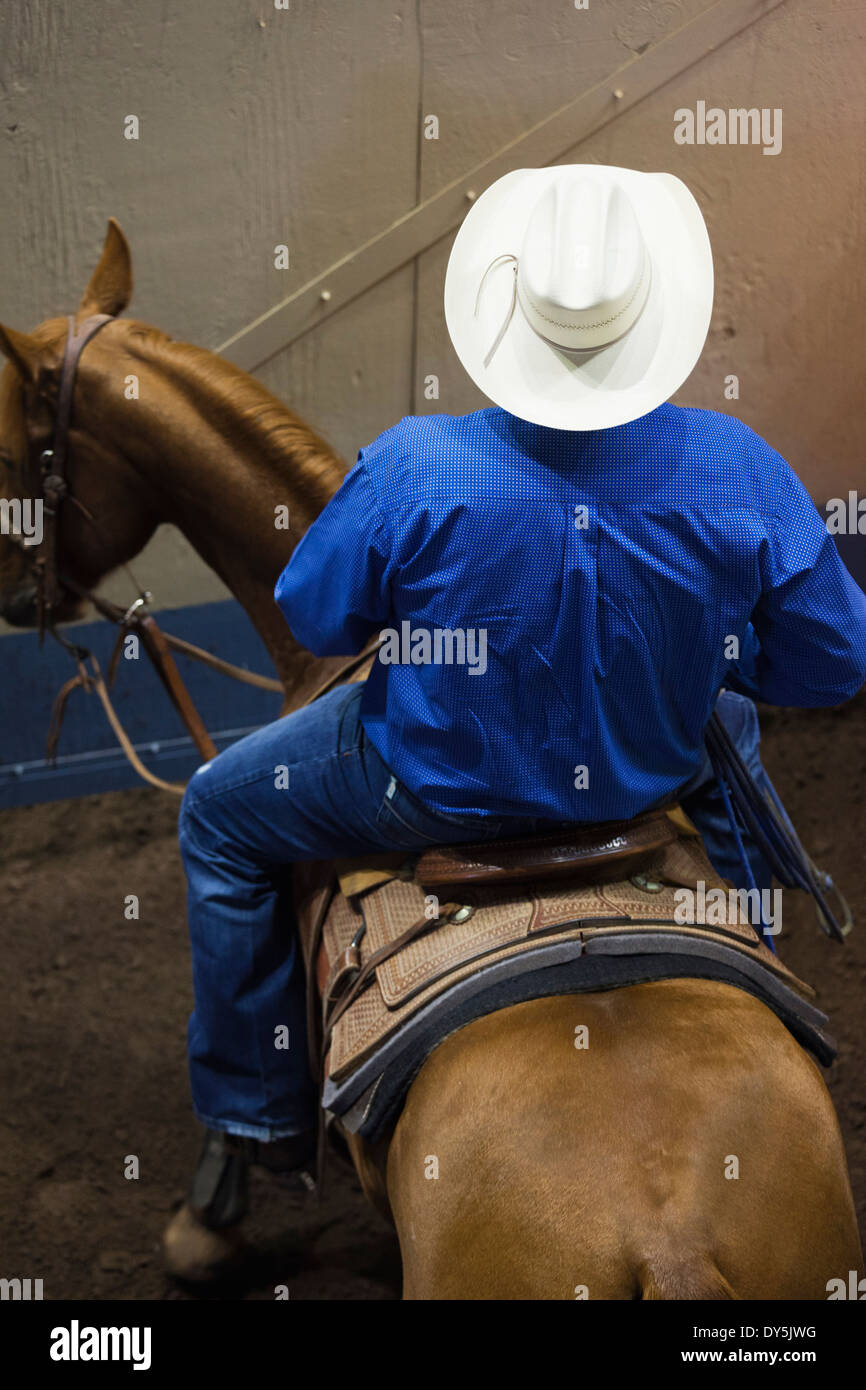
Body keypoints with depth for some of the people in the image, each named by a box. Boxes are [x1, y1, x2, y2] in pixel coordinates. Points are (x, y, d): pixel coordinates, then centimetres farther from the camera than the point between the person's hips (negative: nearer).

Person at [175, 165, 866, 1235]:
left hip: (440, 788, -2)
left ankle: (255, 1114, 31)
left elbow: (316, 619, -12)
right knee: (728, 733, 39)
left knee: (220, 817, 24)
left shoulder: (410, 471, -31)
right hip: (650, 775, 3)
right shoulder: (737, 469, -24)